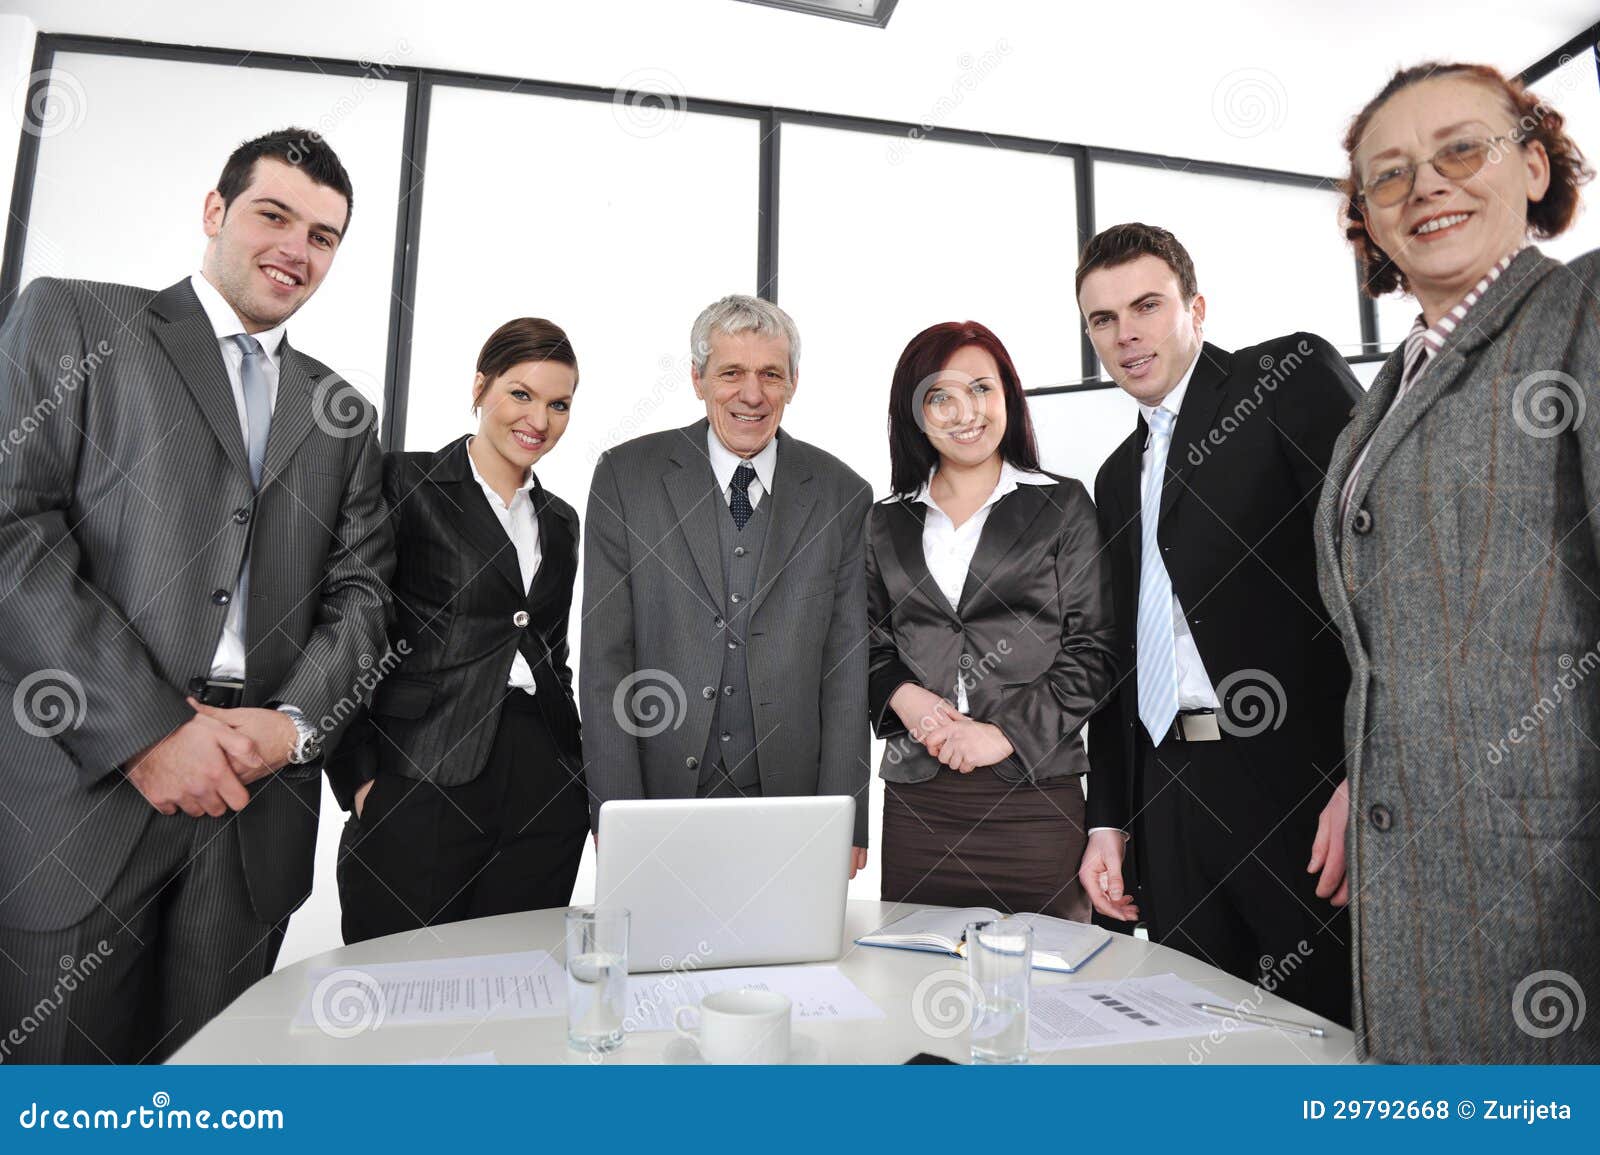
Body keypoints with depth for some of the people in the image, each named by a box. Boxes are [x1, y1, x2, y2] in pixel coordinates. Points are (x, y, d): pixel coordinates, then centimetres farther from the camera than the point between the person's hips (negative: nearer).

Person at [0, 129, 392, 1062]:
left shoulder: (344, 415, 16)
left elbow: (359, 591, 9)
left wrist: (295, 720, -9)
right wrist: (144, 728, -14)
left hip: (255, 804, 3)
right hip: (78, 793, -3)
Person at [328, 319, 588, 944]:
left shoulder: (560, 520, 16)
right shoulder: (406, 483, -1)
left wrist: (581, 783, 14)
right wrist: (359, 775, -10)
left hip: (544, 789, 5)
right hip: (420, 780, -4)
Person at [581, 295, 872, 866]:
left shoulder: (842, 493, 1)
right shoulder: (625, 475, -1)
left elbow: (847, 669, -1)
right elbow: (605, 655, -4)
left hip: (790, 798, 1)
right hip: (662, 790, 0)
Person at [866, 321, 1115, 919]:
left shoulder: (1062, 505, 4)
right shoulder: (886, 522, 12)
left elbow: (1092, 650, 0)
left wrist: (1008, 731, -11)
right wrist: (901, 695, -6)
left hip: (1035, 790, -2)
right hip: (916, 796, 2)